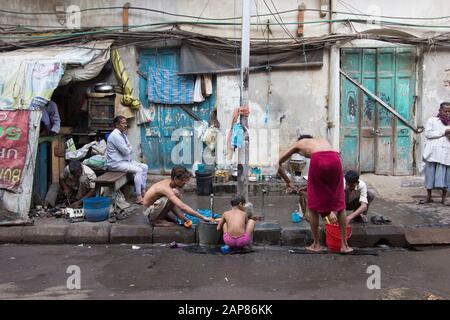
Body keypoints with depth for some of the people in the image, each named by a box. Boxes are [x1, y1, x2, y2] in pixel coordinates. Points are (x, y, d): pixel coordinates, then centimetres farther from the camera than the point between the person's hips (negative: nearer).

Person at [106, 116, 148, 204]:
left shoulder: (123, 134, 12)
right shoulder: (115, 135, -19)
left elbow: (130, 149, 15)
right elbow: (126, 151, -21)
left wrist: (128, 148, -7)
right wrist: (129, 148, 0)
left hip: (125, 160, 10)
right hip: (116, 163, -10)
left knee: (144, 167, 3)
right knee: (138, 170, -24)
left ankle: (143, 190, 7)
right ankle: (138, 197, -19)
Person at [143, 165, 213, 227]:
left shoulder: (171, 183, -5)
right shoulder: (166, 188, -31)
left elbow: (172, 205, -3)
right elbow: (182, 207, -40)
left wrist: (183, 218, -16)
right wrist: (202, 217, -41)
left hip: (156, 208, 9)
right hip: (149, 211, -9)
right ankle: (157, 220, -13)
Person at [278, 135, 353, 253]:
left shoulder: (298, 143, 33)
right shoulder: (323, 140, 41)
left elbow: (279, 164, 33)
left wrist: (288, 182, 41)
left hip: (317, 160, -3)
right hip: (334, 158, 3)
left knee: (314, 206, 15)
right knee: (340, 204, 17)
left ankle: (316, 244, 22)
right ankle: (344, 245, 22)